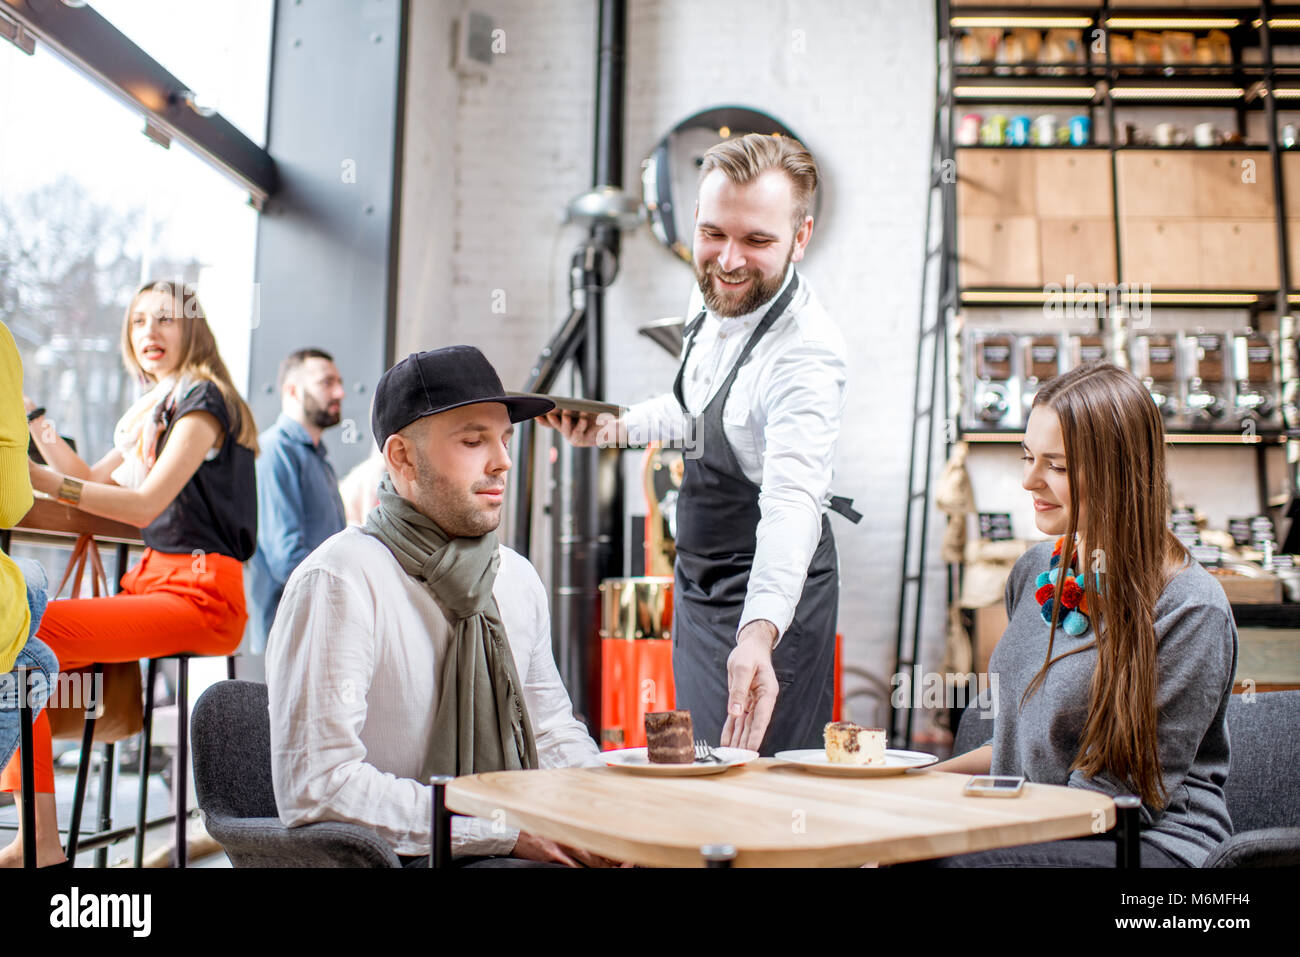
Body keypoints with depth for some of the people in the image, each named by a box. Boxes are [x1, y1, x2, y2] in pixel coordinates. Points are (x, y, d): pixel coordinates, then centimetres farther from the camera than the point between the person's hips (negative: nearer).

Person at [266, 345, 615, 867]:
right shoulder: (337, 581, -14)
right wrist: (505, 830, -20)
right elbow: (315, 788, -20)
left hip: (518, 843, 7)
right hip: (400, 858, -7)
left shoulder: (519, 579, 9)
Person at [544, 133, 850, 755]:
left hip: (767, 599, -8)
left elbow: (792, 501, -42)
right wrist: (619, 427, 4)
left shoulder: (808, 357, -28)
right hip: (698, 585, 9)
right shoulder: (715, 302, -1)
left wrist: (758, 633, -56)